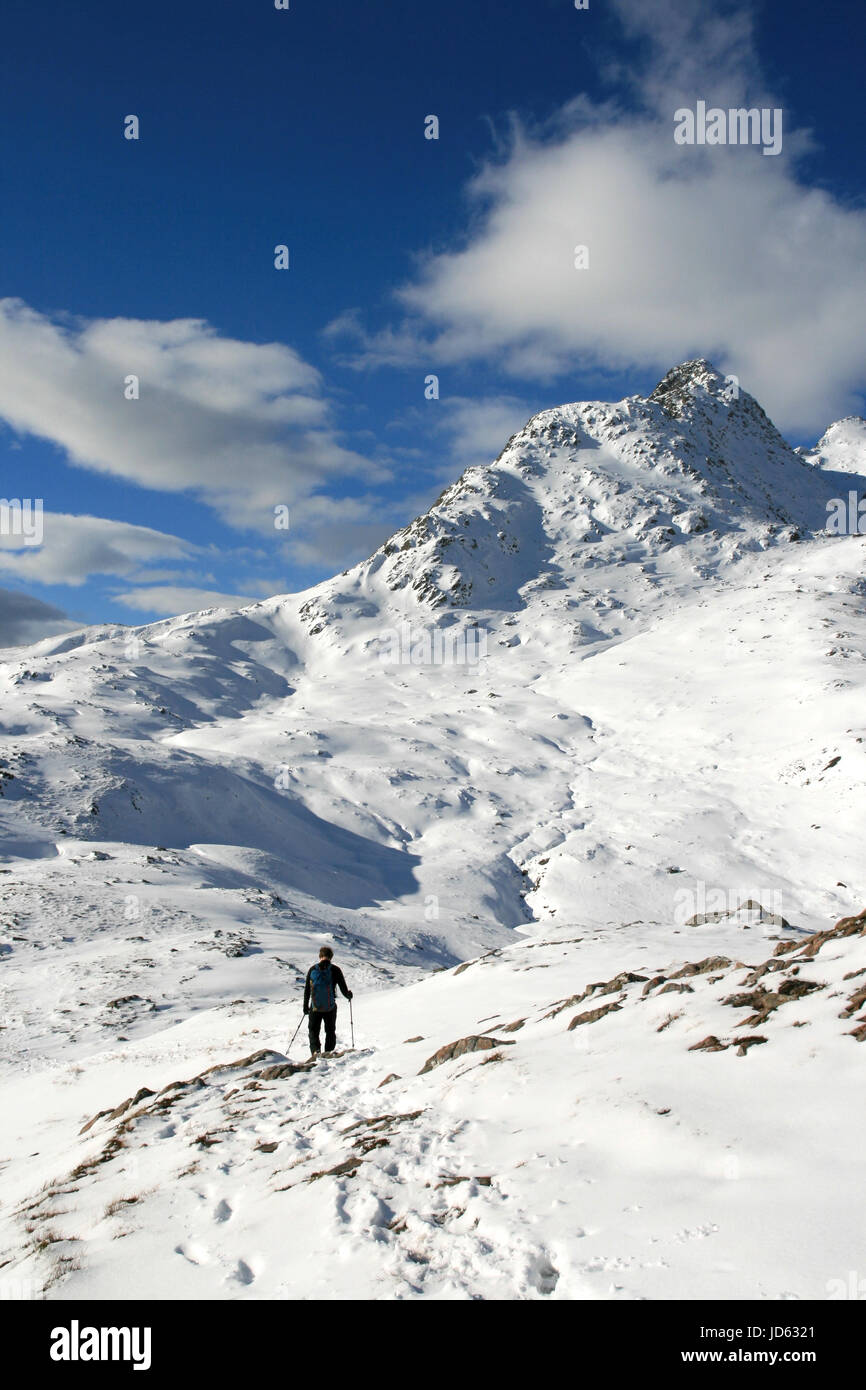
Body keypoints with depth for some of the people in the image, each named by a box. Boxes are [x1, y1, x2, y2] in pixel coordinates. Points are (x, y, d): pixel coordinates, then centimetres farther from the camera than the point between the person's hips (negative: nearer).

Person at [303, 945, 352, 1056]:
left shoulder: (312, 969, 0)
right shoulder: (335, 970, -6)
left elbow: (306, 990, 5)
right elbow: (344, 990, -3)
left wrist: (305, 1006, 14)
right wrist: (349, 995, 19)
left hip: (315, 1008, 1)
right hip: (330, 1007, -1)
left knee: (314, 1031, 10)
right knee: (330, 1032, 16)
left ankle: (315, 1050, -14)